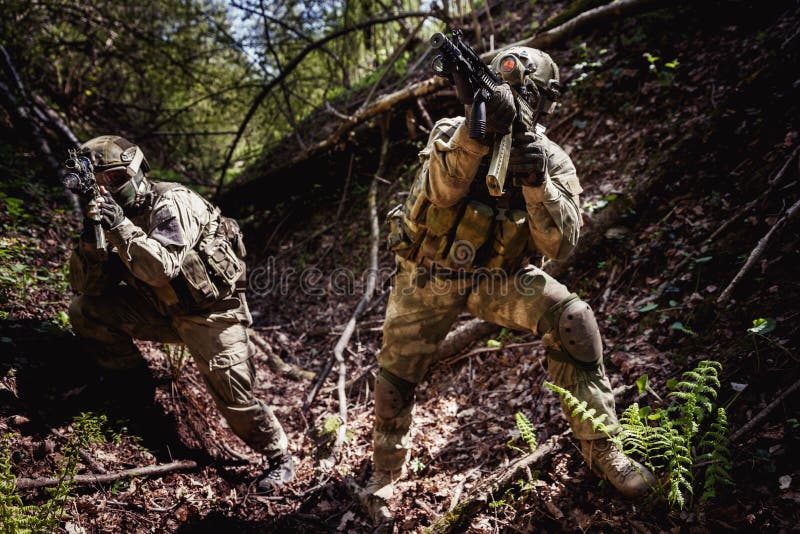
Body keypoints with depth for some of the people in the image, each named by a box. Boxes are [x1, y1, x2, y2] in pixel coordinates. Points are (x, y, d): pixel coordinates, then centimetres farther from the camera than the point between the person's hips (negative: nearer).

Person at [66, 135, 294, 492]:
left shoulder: (171, 204, -19)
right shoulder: (119, 214, 3)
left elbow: (161, 269, -33)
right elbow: (88, 286, -3)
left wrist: (119, 226, -34)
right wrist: (90, 239, -18)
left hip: (212, 313, -7)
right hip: (166, 312, 7)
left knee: (235, 399, -14)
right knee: (85, 311, -7)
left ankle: (279, 458, 12)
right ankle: (135, 384, 12)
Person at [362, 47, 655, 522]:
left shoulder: (553, 160, -7)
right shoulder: (452, 132, -10)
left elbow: (560, 245, -17)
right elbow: (443, 191, -30)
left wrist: (537, 183, -32)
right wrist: (475, 132, -45)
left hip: (498, 277, 0)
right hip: (430, 273, 0)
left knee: (573, 321, -23)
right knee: (398, 375, 3)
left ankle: (601, 448, -7)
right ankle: (386, 473, 32)